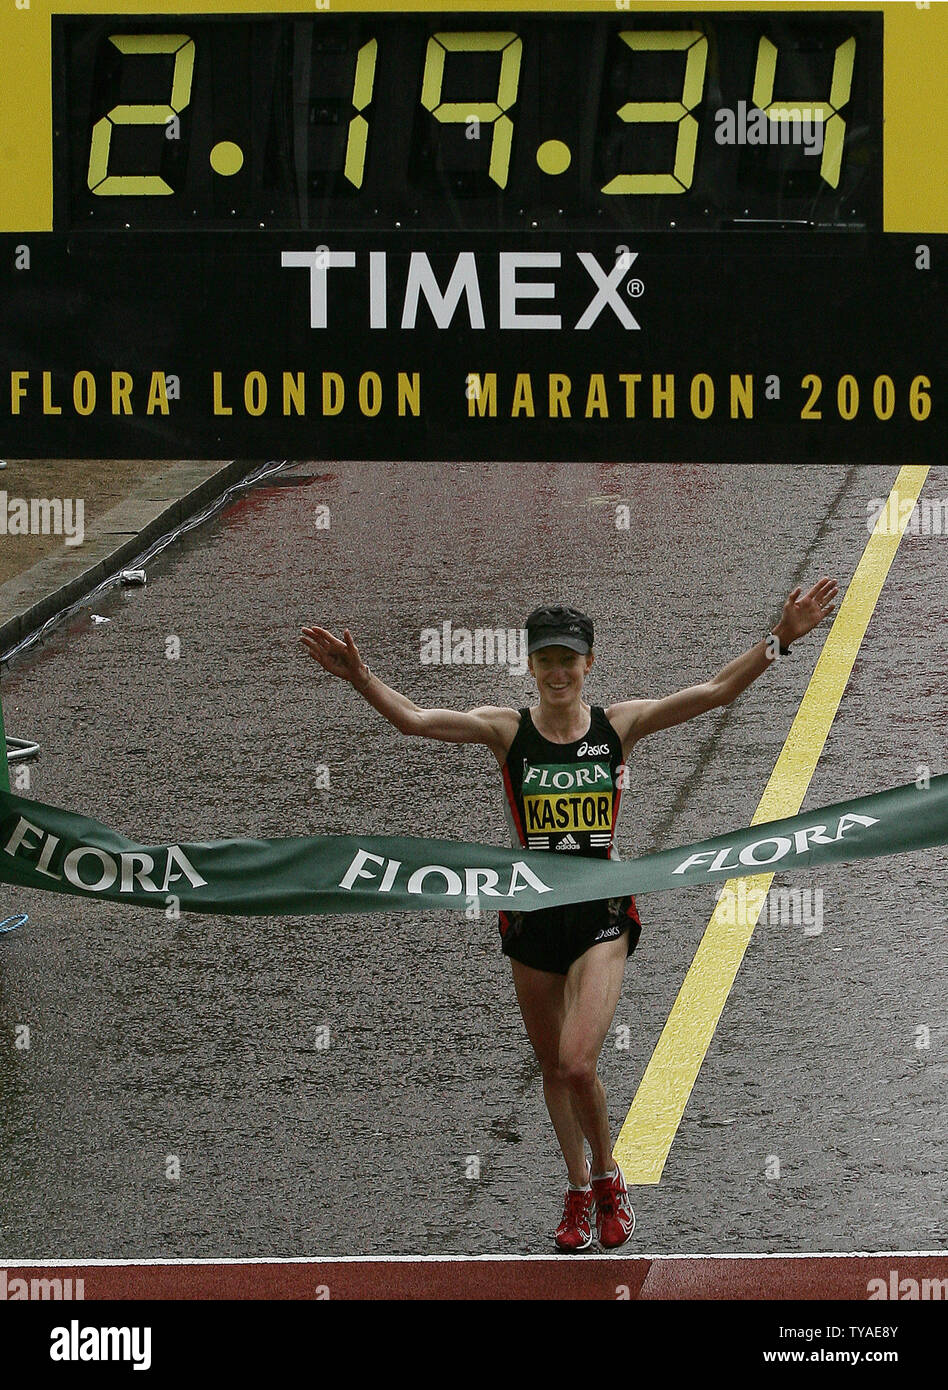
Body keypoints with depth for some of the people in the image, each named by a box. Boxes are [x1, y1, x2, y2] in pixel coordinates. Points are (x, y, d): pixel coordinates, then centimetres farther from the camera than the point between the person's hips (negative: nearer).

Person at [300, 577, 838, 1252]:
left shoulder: (619, 725, -2)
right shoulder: (507, 730, -3)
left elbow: (713, 692, -8)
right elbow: (414, 719, -14)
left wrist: (780, 640, -19)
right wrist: (361, 678, -30)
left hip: (602, 916, -2)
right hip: (533, 915, 2)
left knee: (578, 1064, -17)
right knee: (553, 1068, 13)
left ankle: (608, 1176, 9)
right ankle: (580, 1190, 33)